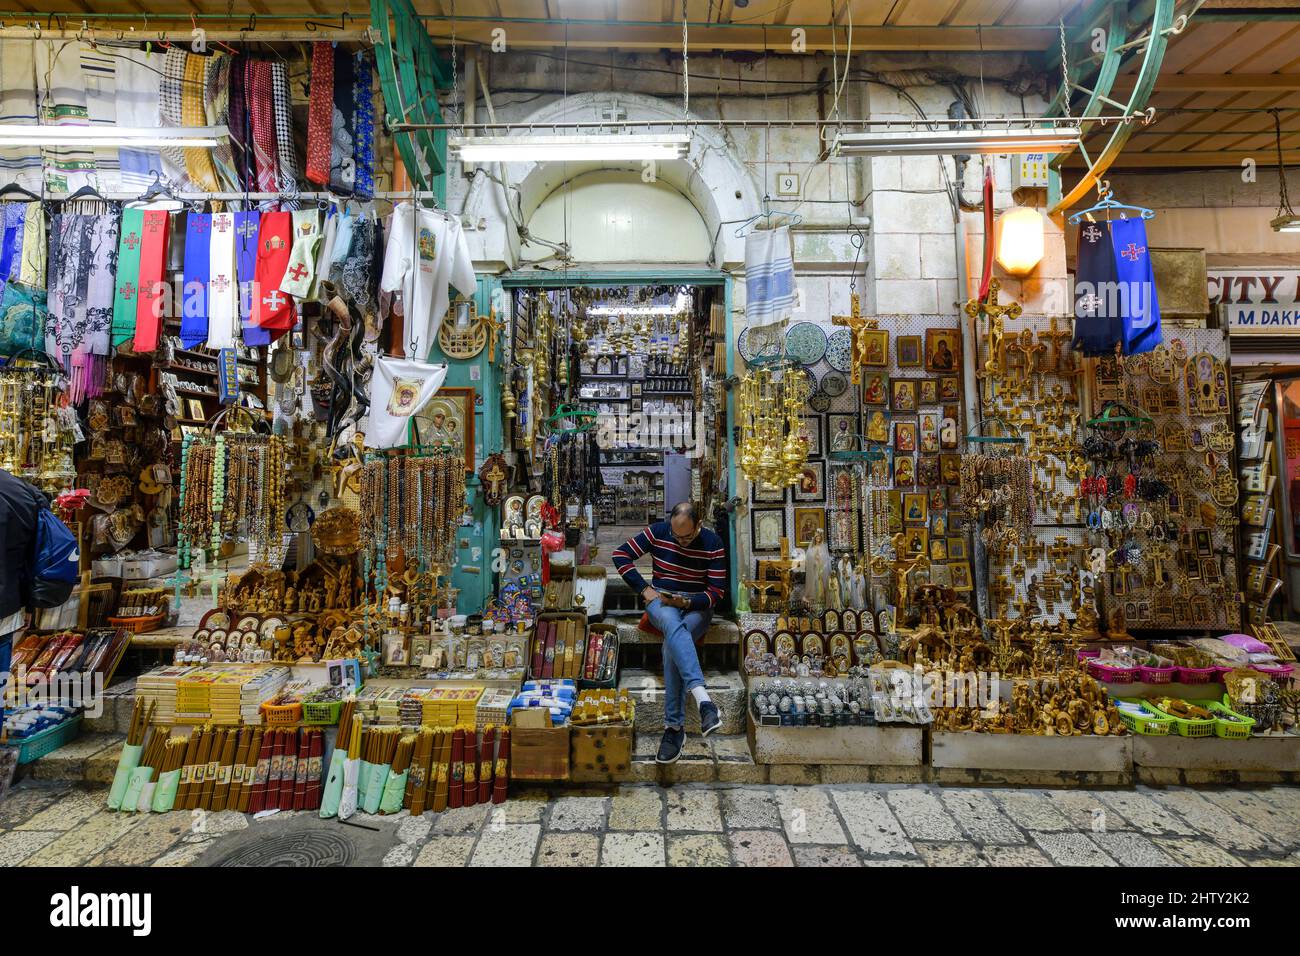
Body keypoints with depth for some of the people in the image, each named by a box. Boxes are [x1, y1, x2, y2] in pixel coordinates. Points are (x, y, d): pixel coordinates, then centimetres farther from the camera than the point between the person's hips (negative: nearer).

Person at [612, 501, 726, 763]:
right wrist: (644, 589, -7)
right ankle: (703, 700, -52)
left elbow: (716, 592, -5)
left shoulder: (712, 544, -7)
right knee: (673, 625, -38)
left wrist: (687, 602, -22)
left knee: (672, 644, -33)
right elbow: (621, 554, 0)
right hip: (661, 601, 1)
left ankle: (674, 726, -27)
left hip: (696, 607, 0)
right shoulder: (657, 531, -4)